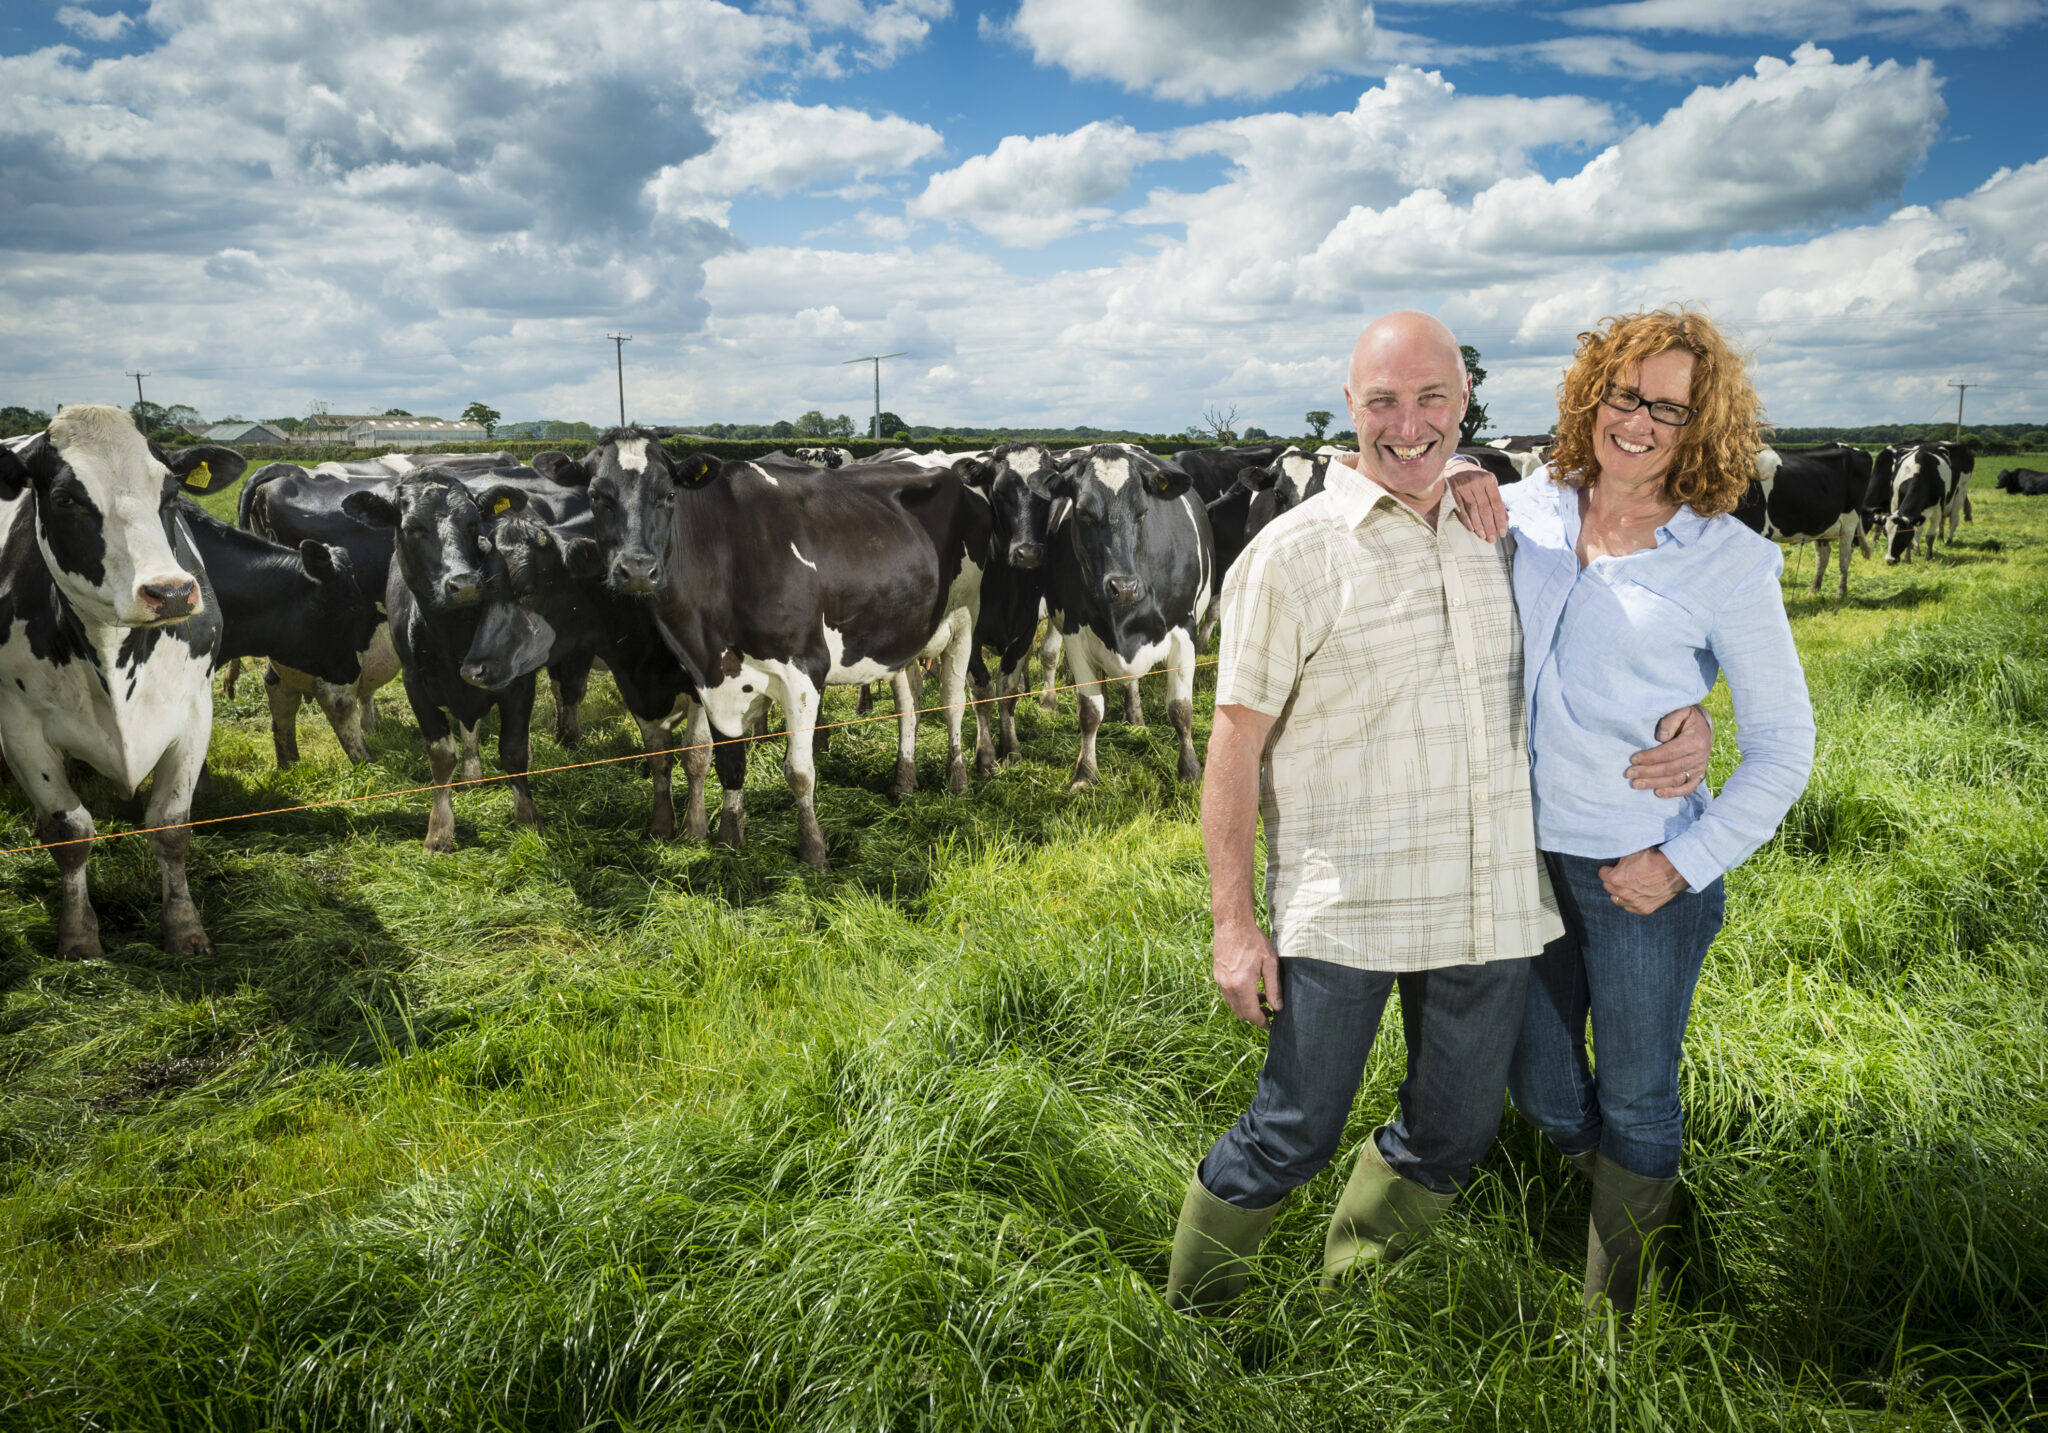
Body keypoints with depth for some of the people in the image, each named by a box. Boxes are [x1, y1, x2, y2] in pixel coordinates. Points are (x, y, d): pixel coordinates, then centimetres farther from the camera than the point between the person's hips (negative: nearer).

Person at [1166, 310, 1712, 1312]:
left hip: (1493, 908, 5)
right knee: (1293, 1136, 3)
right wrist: (1233, 921, -10)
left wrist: (1687, 720, -2)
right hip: (1341, 913, -5)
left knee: (1452, 1138, 16)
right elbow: (1236, 742, -7)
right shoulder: (1295, 553, -7)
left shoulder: (1499, 539, 9)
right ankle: (1190, 1329, 29)